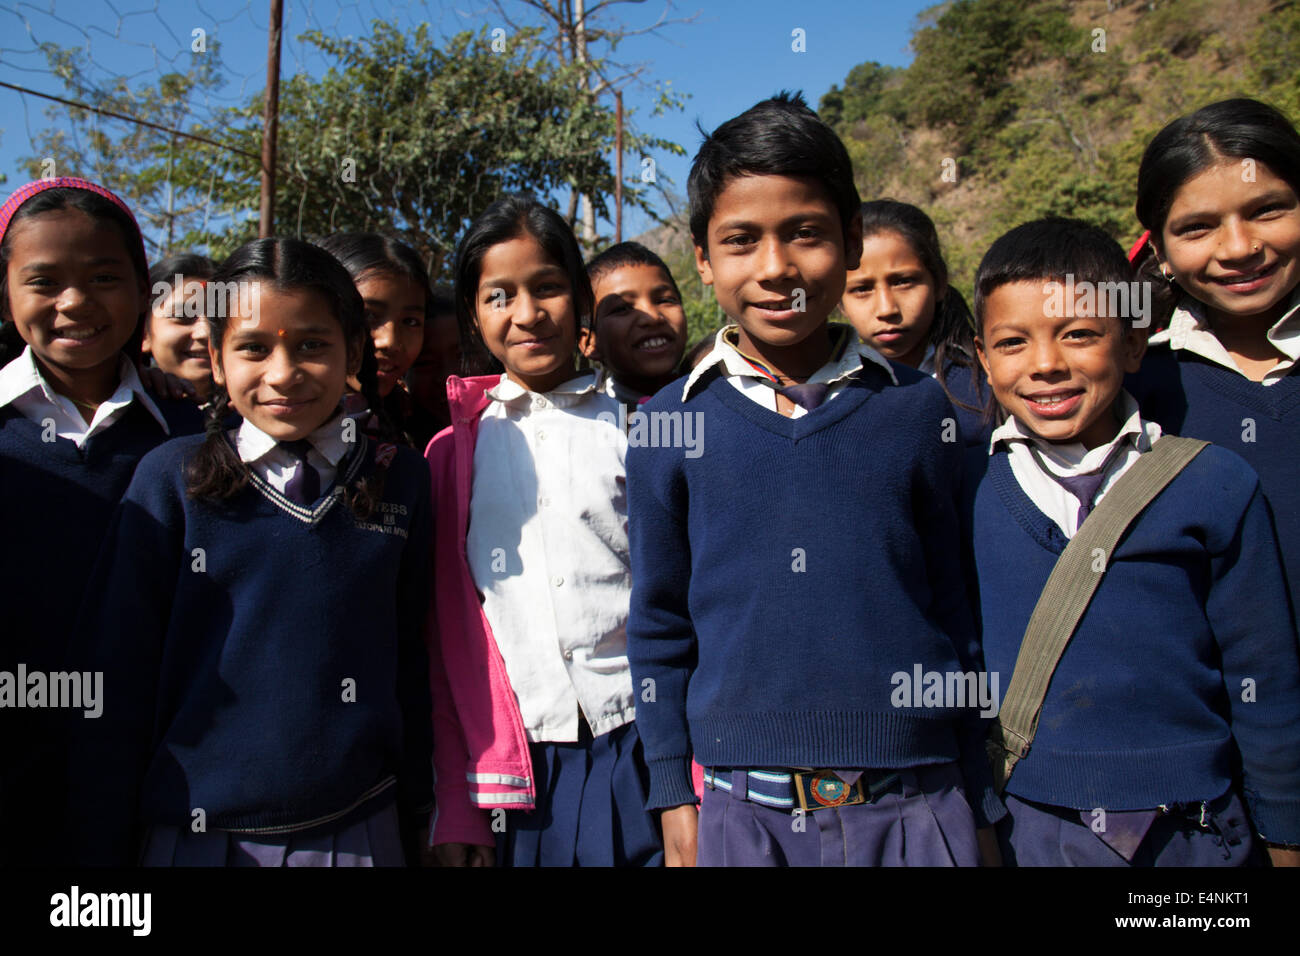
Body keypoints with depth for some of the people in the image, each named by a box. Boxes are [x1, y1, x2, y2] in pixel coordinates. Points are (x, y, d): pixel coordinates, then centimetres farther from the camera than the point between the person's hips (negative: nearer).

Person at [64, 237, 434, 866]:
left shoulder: (399, 479, -3)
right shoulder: (171, 480, -7)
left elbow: (409, 655, 4)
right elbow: (116, 674, -3)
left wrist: (415, 808, 7)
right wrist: (102, 846, -1)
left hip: (359, 832, 1)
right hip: (194, 834, -1)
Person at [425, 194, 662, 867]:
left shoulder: (638, 433, 1)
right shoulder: (456, 451, 5)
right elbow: (444, 639, 6)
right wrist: (455, 808, 3)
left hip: (635, 747, -1)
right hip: (512, 772, 1)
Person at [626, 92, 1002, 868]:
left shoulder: (917, 409, 0)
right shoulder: (670, 425, -1)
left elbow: (956, 611, 6)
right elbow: (659, 629, 5)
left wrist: (982, 804, 8)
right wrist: (675, 801, 5)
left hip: (916, 804, 1)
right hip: (744, 810, 0)